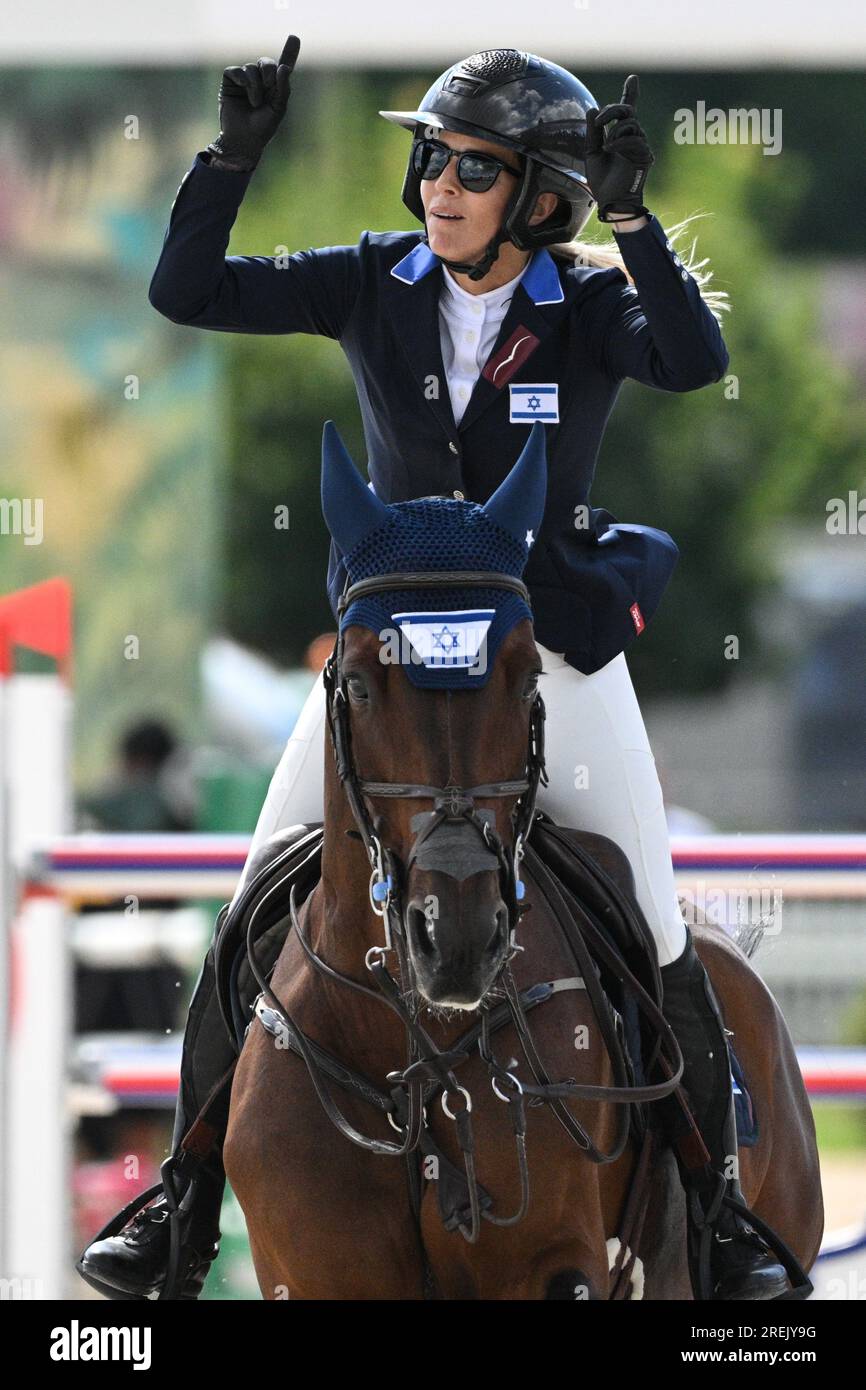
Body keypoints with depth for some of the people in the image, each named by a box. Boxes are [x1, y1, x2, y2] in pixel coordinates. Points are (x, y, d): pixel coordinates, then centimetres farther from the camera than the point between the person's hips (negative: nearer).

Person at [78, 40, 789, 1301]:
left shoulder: (590, 303, -8)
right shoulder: (376, 286, -1)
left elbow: (693, 359, -29)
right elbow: (188, 291, -7)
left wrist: (633, 219, -38)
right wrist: (235, 156, -19)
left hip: (556, 651, -2)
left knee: (661, 951, -2)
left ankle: (722, 1211, 14)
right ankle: (187, 1208, 9)